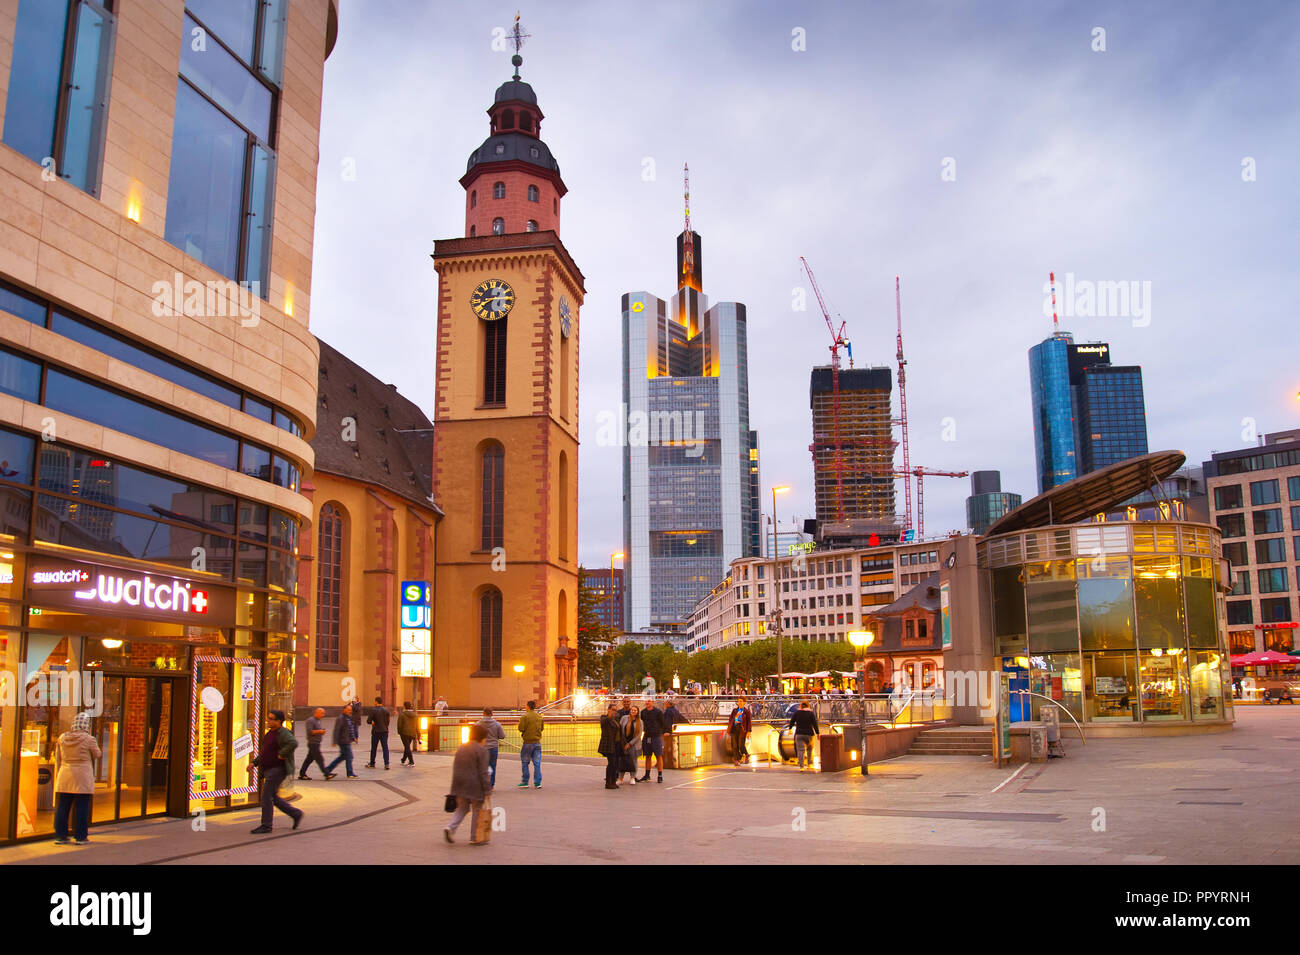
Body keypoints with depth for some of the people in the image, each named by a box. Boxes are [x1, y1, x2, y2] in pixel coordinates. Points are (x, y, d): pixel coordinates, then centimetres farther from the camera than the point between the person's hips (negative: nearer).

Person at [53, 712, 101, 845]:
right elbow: (97, 755, 4)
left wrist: (57, 776, 20)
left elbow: (57, 759, 12)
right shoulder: (88, 739, -8)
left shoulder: (62, 738, 6)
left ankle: (60, 835, 13)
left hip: (64, 778, 5)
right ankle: (81, 837, 3)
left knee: (63, 807, 10)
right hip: (83, 778, -5)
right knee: (82, 808, 1)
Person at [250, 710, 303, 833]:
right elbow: (264, 752, 24)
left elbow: (294, 743, -36)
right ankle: (296, 814, 23)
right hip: (268, 770, 10)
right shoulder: (271, 733, 15)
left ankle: (266, 825, 1)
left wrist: (282, 754, -26)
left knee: (266, 796, -8)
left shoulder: (283, 733, -16)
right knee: (273, 798, 13)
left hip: (277, 770, -10)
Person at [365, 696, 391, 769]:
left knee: (373, 748, 10)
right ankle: (386, 764, -6)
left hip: (376, 731, -3)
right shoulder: (386, 710, 1)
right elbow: (388, 721, 5)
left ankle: (372, 764, 21)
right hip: (384, 731, 3)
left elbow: (368, 721, -11)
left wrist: (372, 723, 10)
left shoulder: (373, 710, -11)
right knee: (385, 747, 2)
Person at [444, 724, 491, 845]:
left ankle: (450, 827, -2)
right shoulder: (481, 750, -12)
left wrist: (455, 786, 20)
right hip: (474, 785, -6)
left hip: (460, 785, 6)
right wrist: (487, 789, -9)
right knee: (477, 810, 6)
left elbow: (455, 768, 14)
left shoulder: (461, 748, 10)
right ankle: (475, 838, 11)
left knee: (462, 808, 18)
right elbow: (483, 772, -14)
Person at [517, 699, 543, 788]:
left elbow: (521, 728, -15)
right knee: (537, 763, 6)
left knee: (525, 763, 8)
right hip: (537, 742, 4)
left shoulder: (525, 717, -11)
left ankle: (525, 782, 10)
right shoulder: (540, 716, 6)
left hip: (528, 742, -4)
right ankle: (537, 783, 4)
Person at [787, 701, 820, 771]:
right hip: (809, 734, 0)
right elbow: (815, 724, -7)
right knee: (809, 750, 20)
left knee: (800, 750, -2)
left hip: (799, 734, 0)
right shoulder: (811, 713, -3)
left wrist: (790, 729, 22)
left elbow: (792, 722, 5)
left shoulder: (797, 712, 0)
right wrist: (817, 734, -3)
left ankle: (801, 767, -10)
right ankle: (810, 764, 16)